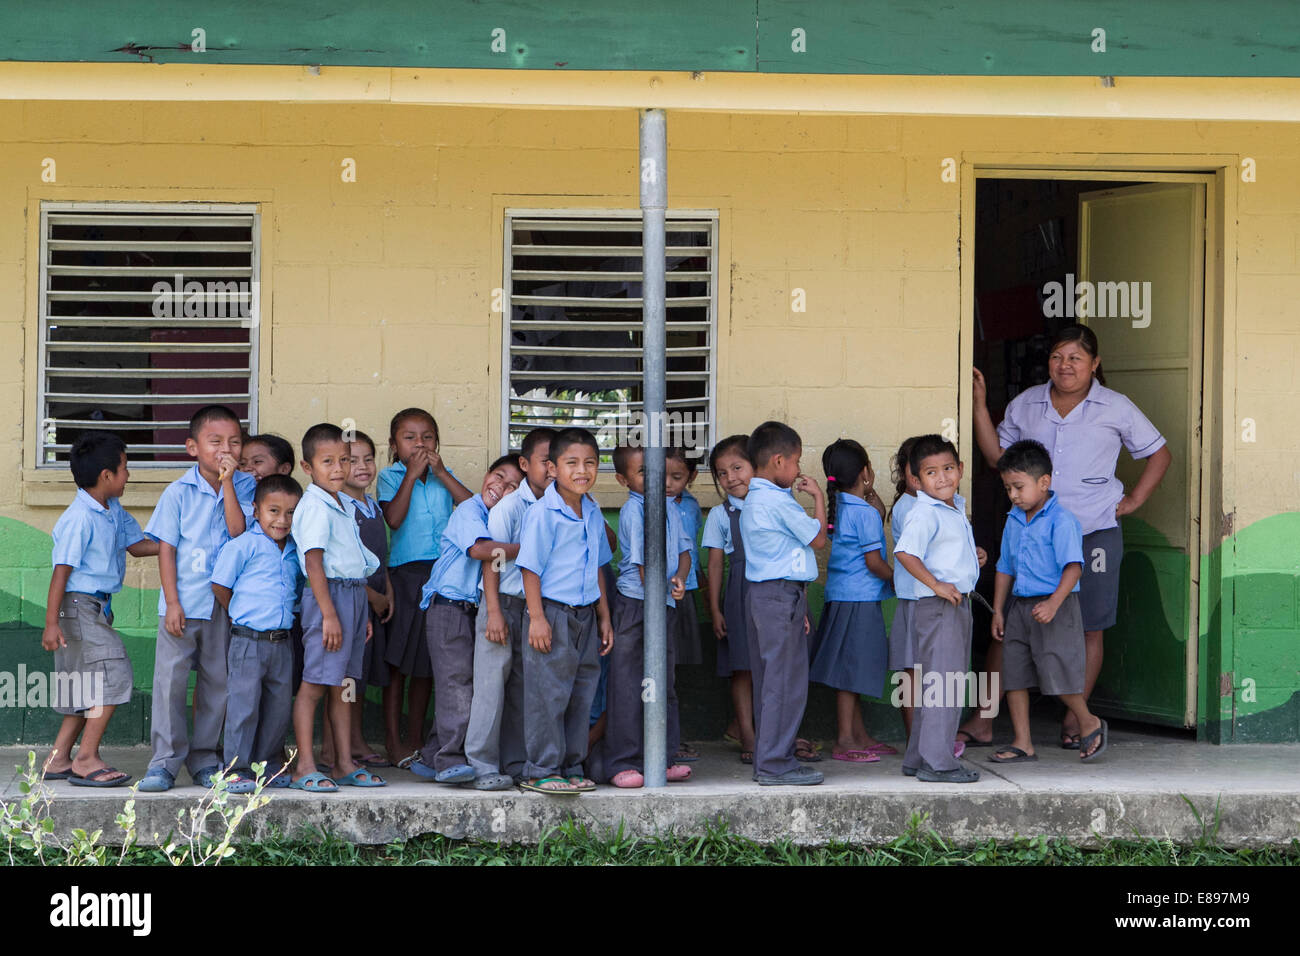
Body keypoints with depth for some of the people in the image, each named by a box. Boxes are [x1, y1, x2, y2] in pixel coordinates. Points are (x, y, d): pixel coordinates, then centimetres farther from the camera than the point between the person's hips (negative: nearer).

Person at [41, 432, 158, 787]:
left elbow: (137, 544, 20)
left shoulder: (113, 511, 9)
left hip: (97, 608, 10)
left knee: (88, 687, 12)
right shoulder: (79, 518, -18)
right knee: (113, 673, -13)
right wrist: (51, 623, -21)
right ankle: (87, 760, -8)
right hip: (78, 606, -10)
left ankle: (58, 759, 19)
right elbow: (62, 570, -19)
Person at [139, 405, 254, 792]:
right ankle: (165, 760, 4)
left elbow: (239, 532, -13)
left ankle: (204, 758, 19)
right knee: (170, 680, -3)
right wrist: (172, 602, -8)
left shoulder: (245, 486, 2)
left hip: (225, 602, 2)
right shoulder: (178, 492, -3)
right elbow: (166, 547, -3)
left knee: (218, 681, 8)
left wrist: (228, 482, -16)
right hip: (183, 603, -2)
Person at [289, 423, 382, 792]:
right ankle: (305, 768, -6)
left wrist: (362, 613, 23)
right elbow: (313, 561, -18)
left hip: (353, 595, 10)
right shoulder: (315, 506, -12)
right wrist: (329, 613, -22)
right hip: (329, 595, -10)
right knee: (314, 684, -7)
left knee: (343, 685, 12)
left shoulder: (341, 505, 17)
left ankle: (345, 765, 16)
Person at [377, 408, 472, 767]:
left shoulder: (443, 476, 13)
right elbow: (394, 518, -14)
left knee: (427, 662, 9)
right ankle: (393, 741, 5)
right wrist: (411, 475, -12)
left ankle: (414, 737, 19)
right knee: (396, 660, -2)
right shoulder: (390, 477, 3)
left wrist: (441, 473, -7)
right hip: (404, 573, -3)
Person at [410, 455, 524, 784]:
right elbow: (479, 548, -29)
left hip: (473, 608, 8)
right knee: (456, 680, -10)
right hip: (448, 605, -8)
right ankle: (448, 760, -7)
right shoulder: (468, 510, -11)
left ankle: (431, 758, 15)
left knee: (459, 684, 9)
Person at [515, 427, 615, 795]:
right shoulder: (543, 513, -12)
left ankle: (570, 767, 20)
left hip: (584, 615, 7)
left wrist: (604, 618, 18)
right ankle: (541, 771, 4)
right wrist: (537, 617, -17)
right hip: (552, 615, -7)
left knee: (582, 694, 11)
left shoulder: (593, 513, 10)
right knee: (547, 695, -3)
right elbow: (530, 567, -13)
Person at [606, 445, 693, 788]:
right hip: (635, 604, -8)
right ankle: (624, 763, 0)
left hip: (664, 604, 8)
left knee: (664, 683, 13)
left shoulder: (669, 506, 11)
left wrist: (680, 577, -7)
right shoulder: (632, 510, -12)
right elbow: (644, 566, -13)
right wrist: (659, 596, -12)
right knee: (628, 686, -4)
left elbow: (683, 550, 12)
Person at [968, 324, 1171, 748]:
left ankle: (1075, 720, 16)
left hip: (1095, 533, -1)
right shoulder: (1025, 404, 9)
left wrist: (1135, 499, 4)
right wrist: (980, 406, 5)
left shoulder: (1116, 408, 3)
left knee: (1089, 629, 3)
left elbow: (1159, 454, 13)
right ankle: (983, 720, 4)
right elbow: (997, 455, 13)